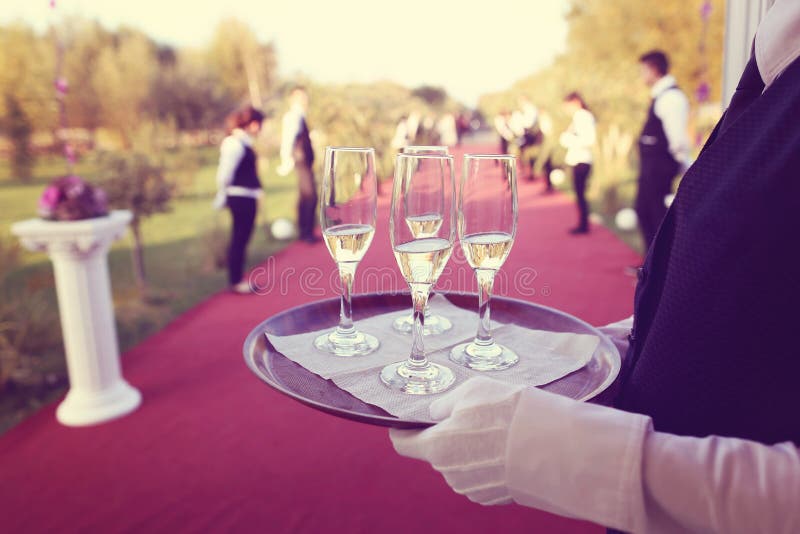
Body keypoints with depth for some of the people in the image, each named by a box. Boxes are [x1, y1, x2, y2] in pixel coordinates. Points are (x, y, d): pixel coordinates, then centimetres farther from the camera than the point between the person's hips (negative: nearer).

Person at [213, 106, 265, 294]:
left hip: (246, 197, 10)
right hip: (241, 197, -10)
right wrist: (222, 198, -10)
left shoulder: (242, 142, 13)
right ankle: (235, 281, 10)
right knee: (239, 240, -1)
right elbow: (224, 173, -17)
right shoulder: (235, 144, -17)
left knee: (241, 239, 15)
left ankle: (238, 279, 25)